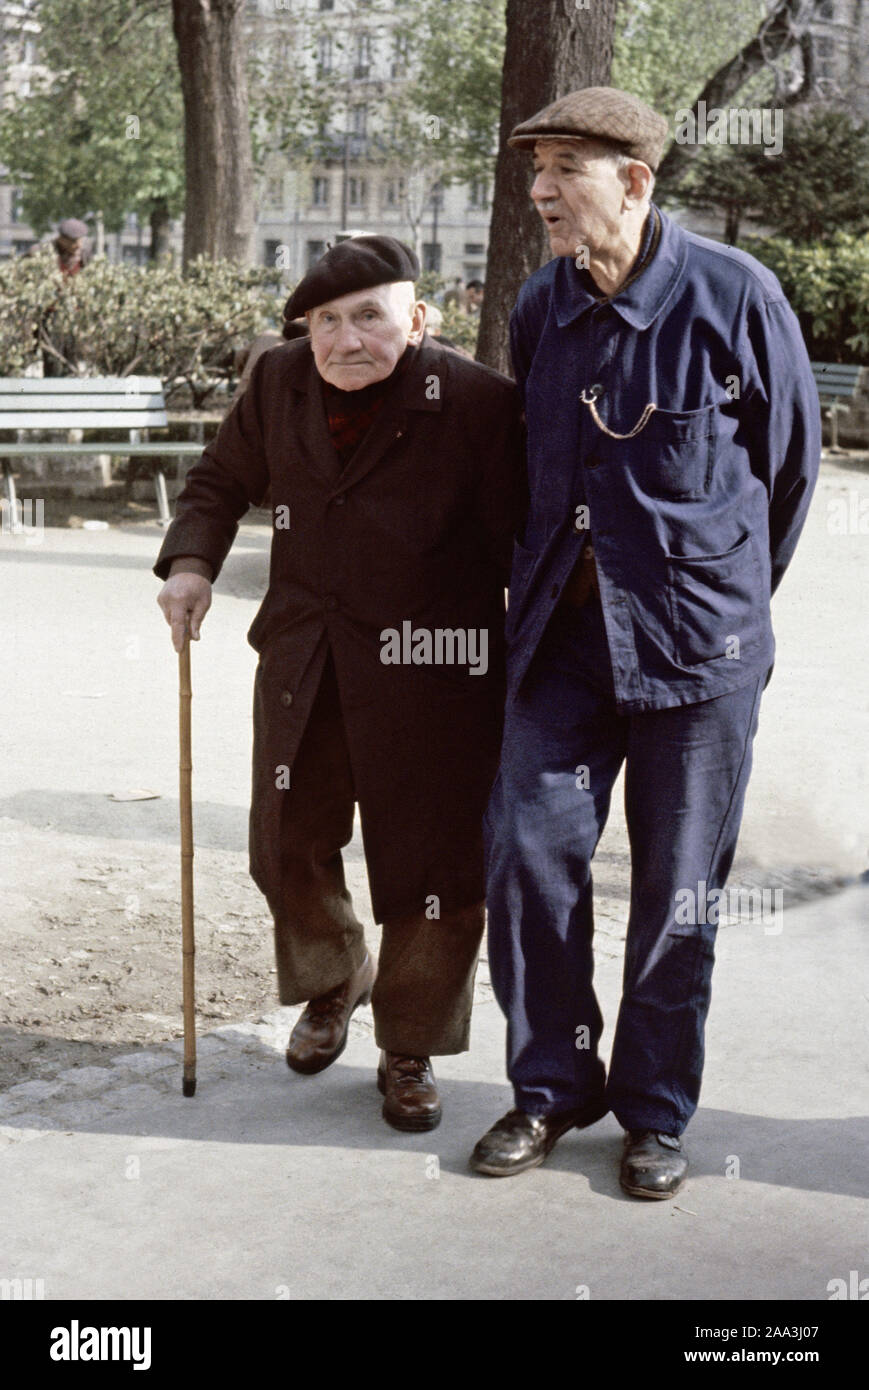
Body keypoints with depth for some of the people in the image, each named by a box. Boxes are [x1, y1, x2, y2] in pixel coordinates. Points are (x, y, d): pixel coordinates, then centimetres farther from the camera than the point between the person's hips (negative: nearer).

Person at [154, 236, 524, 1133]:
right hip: (303, 669, 4)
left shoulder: (478, 405, -14)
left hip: (433, 678, -4)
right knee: (288, 848, 16)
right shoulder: (279, 383, 1)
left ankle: (410, 1050, 26)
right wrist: (191, 561, 2)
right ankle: (329, 987, 46)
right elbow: (223, 478, 18)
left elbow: (522, 549, -9)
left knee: (433, 873, 3)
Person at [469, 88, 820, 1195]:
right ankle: (552, 1084, 22)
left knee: (679, 887, 6)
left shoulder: (734, 297, -10)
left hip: (694, 640, -4)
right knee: (527, 851, 2)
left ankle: (656, 1110, 23)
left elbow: (790, 460, 2)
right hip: (562, 630, 4)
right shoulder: (539, 309, 4)